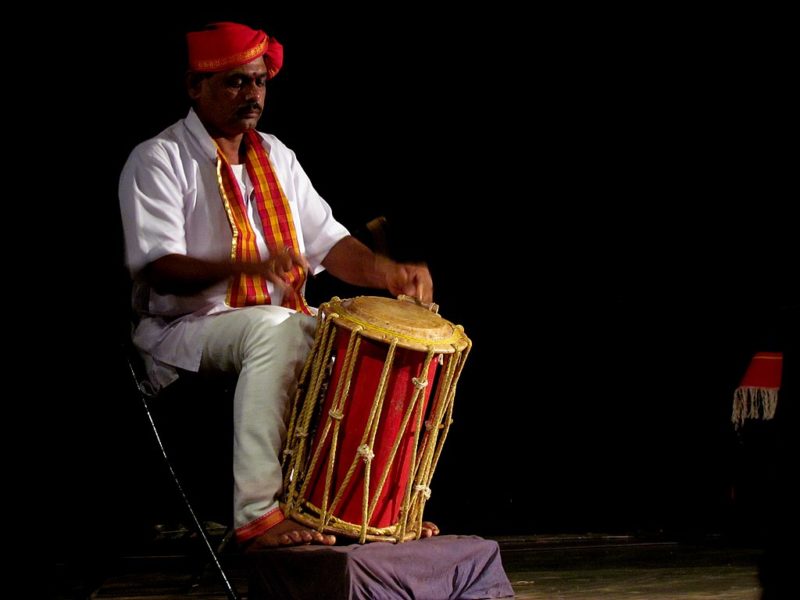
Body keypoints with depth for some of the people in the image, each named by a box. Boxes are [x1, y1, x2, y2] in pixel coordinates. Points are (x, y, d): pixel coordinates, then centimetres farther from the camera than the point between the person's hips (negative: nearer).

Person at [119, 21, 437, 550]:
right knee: (274, 327, -37)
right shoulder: (158, 160, -6)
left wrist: (383, 271, -10)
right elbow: (158, 268, -18)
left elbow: (327, 241, 11)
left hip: (284, 320, 7)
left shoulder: (275, 156, 16)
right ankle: (259, 512, -40)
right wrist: (247, 267, -34)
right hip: (186, 328, -7)